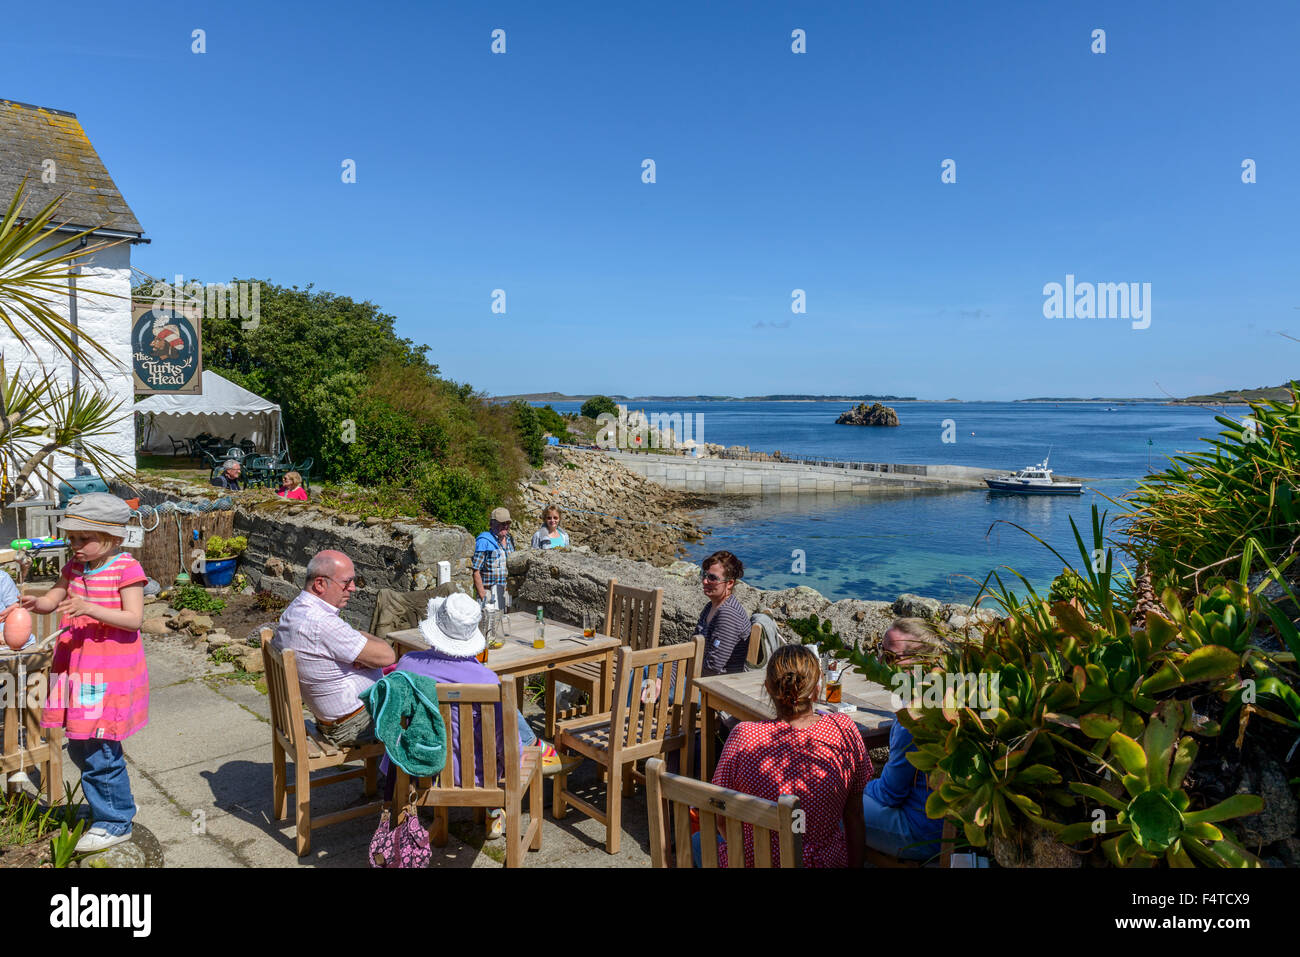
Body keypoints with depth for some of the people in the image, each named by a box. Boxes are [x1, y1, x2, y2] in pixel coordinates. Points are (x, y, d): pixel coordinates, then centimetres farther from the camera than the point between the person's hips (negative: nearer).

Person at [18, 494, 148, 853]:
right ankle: (120, 804, 35)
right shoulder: (75, 567, 8)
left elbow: (133, 619, -17)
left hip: (111, 673, -8)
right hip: (77, 668, 8)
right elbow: (54, 599, 15)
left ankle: (114, 823, 13)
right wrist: (36, 602, -7)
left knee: (99, 749, -3)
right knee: (79, 747, 16)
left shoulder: (126, 568, -13)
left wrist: (90, 609, -28)